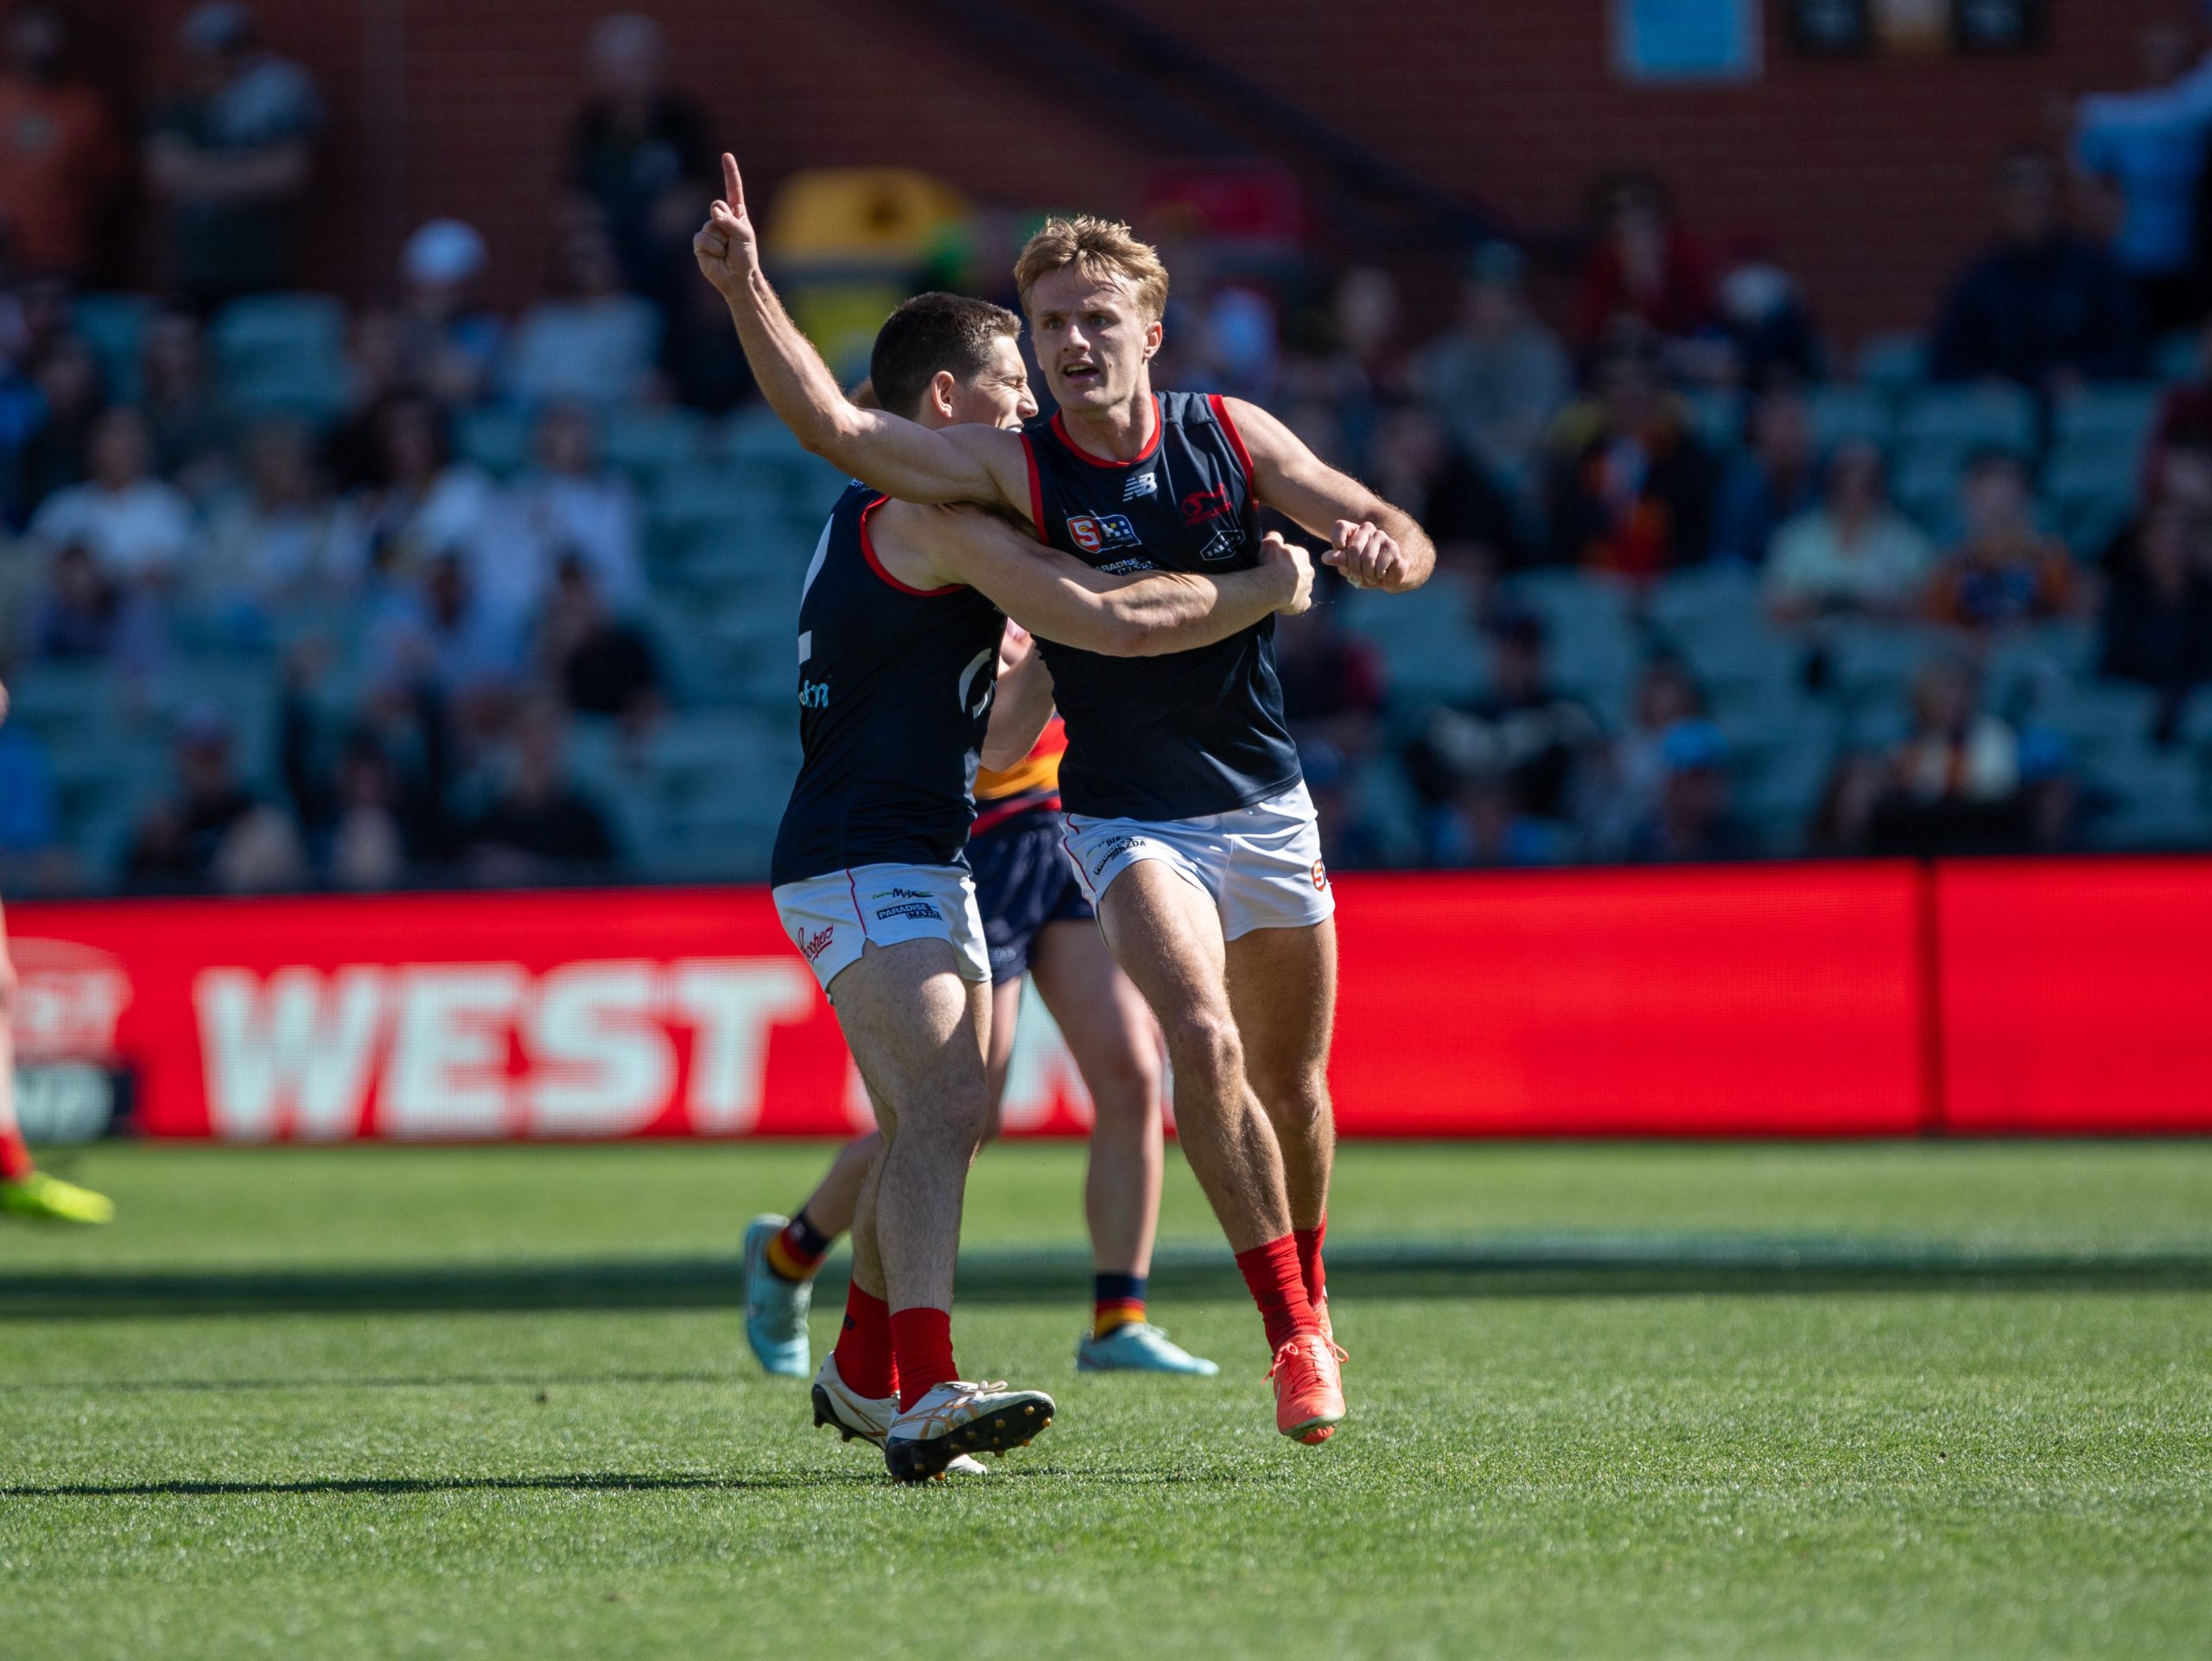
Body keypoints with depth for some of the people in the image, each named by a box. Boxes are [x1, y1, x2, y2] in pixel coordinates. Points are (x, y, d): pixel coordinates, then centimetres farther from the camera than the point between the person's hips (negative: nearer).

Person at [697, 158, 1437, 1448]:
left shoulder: (1233, 436, -4)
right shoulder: (1015, 468, -12)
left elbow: (1403, 540, -1)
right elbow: (833, 425, -23)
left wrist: (1381, 547, -26)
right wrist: (747, 291, -36)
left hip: (1267, 805, 3)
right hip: (1127, 818, -3)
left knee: (1291, 1084, 14)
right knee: (1203, 1040, -25)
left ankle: (1310, 1302, 40)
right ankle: (1292, 1336, -18)